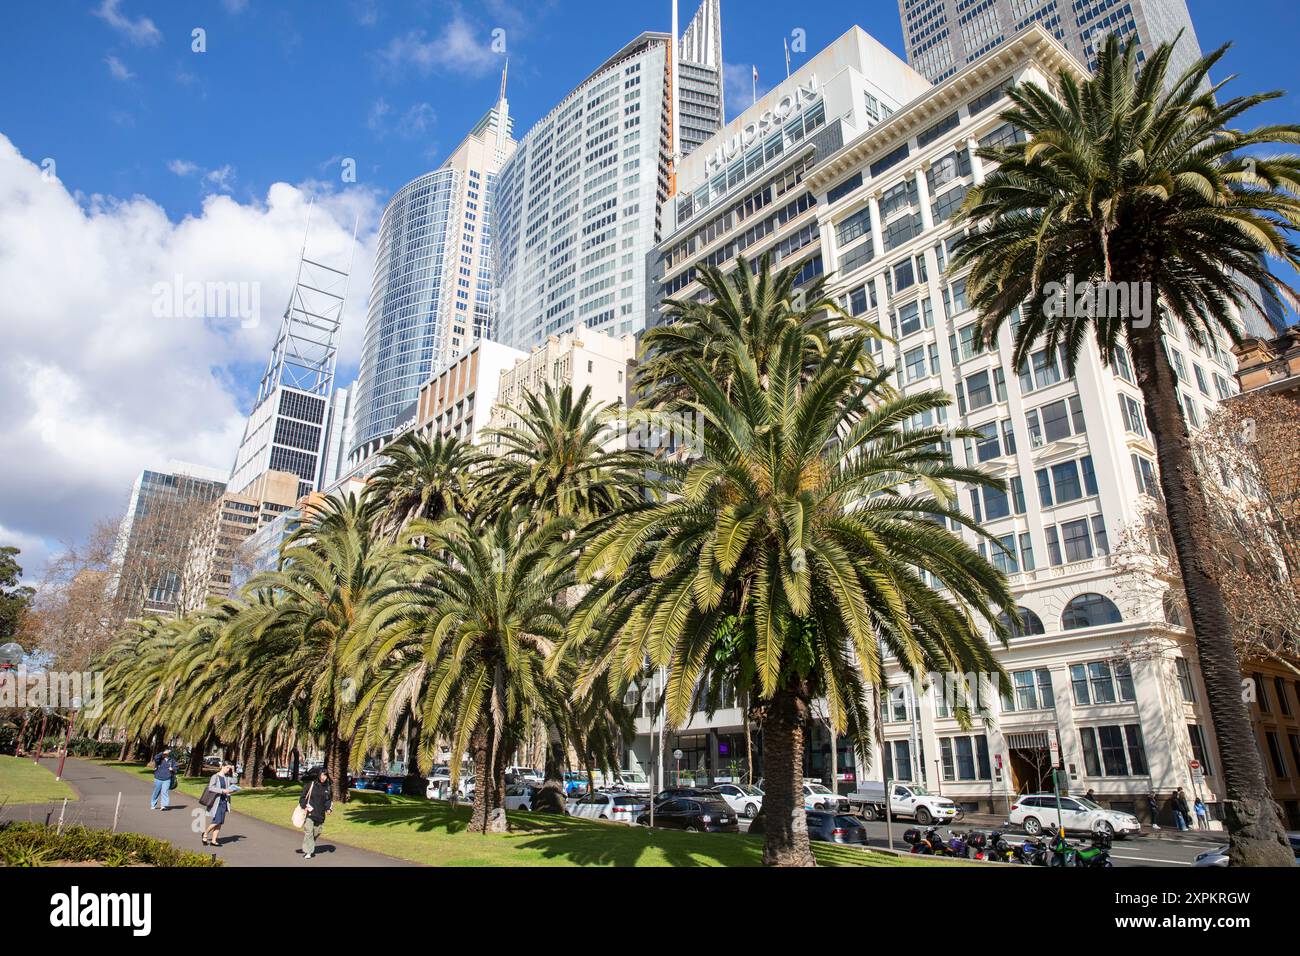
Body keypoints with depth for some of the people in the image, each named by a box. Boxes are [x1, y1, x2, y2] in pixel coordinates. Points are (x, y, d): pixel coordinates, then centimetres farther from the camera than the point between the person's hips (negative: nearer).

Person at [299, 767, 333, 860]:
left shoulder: (327, 787, 7)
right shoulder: (311, 784, -6)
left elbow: (330, 799, 17)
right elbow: (303, 795, -1)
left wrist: (329, 808, 3)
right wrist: (304, 806, -11)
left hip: (320, 814, 5)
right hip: (309, 813, -5)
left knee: (317, 832, 12)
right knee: (308, 832, -11)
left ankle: (311, 849, 31)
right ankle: (307, 852, -5)